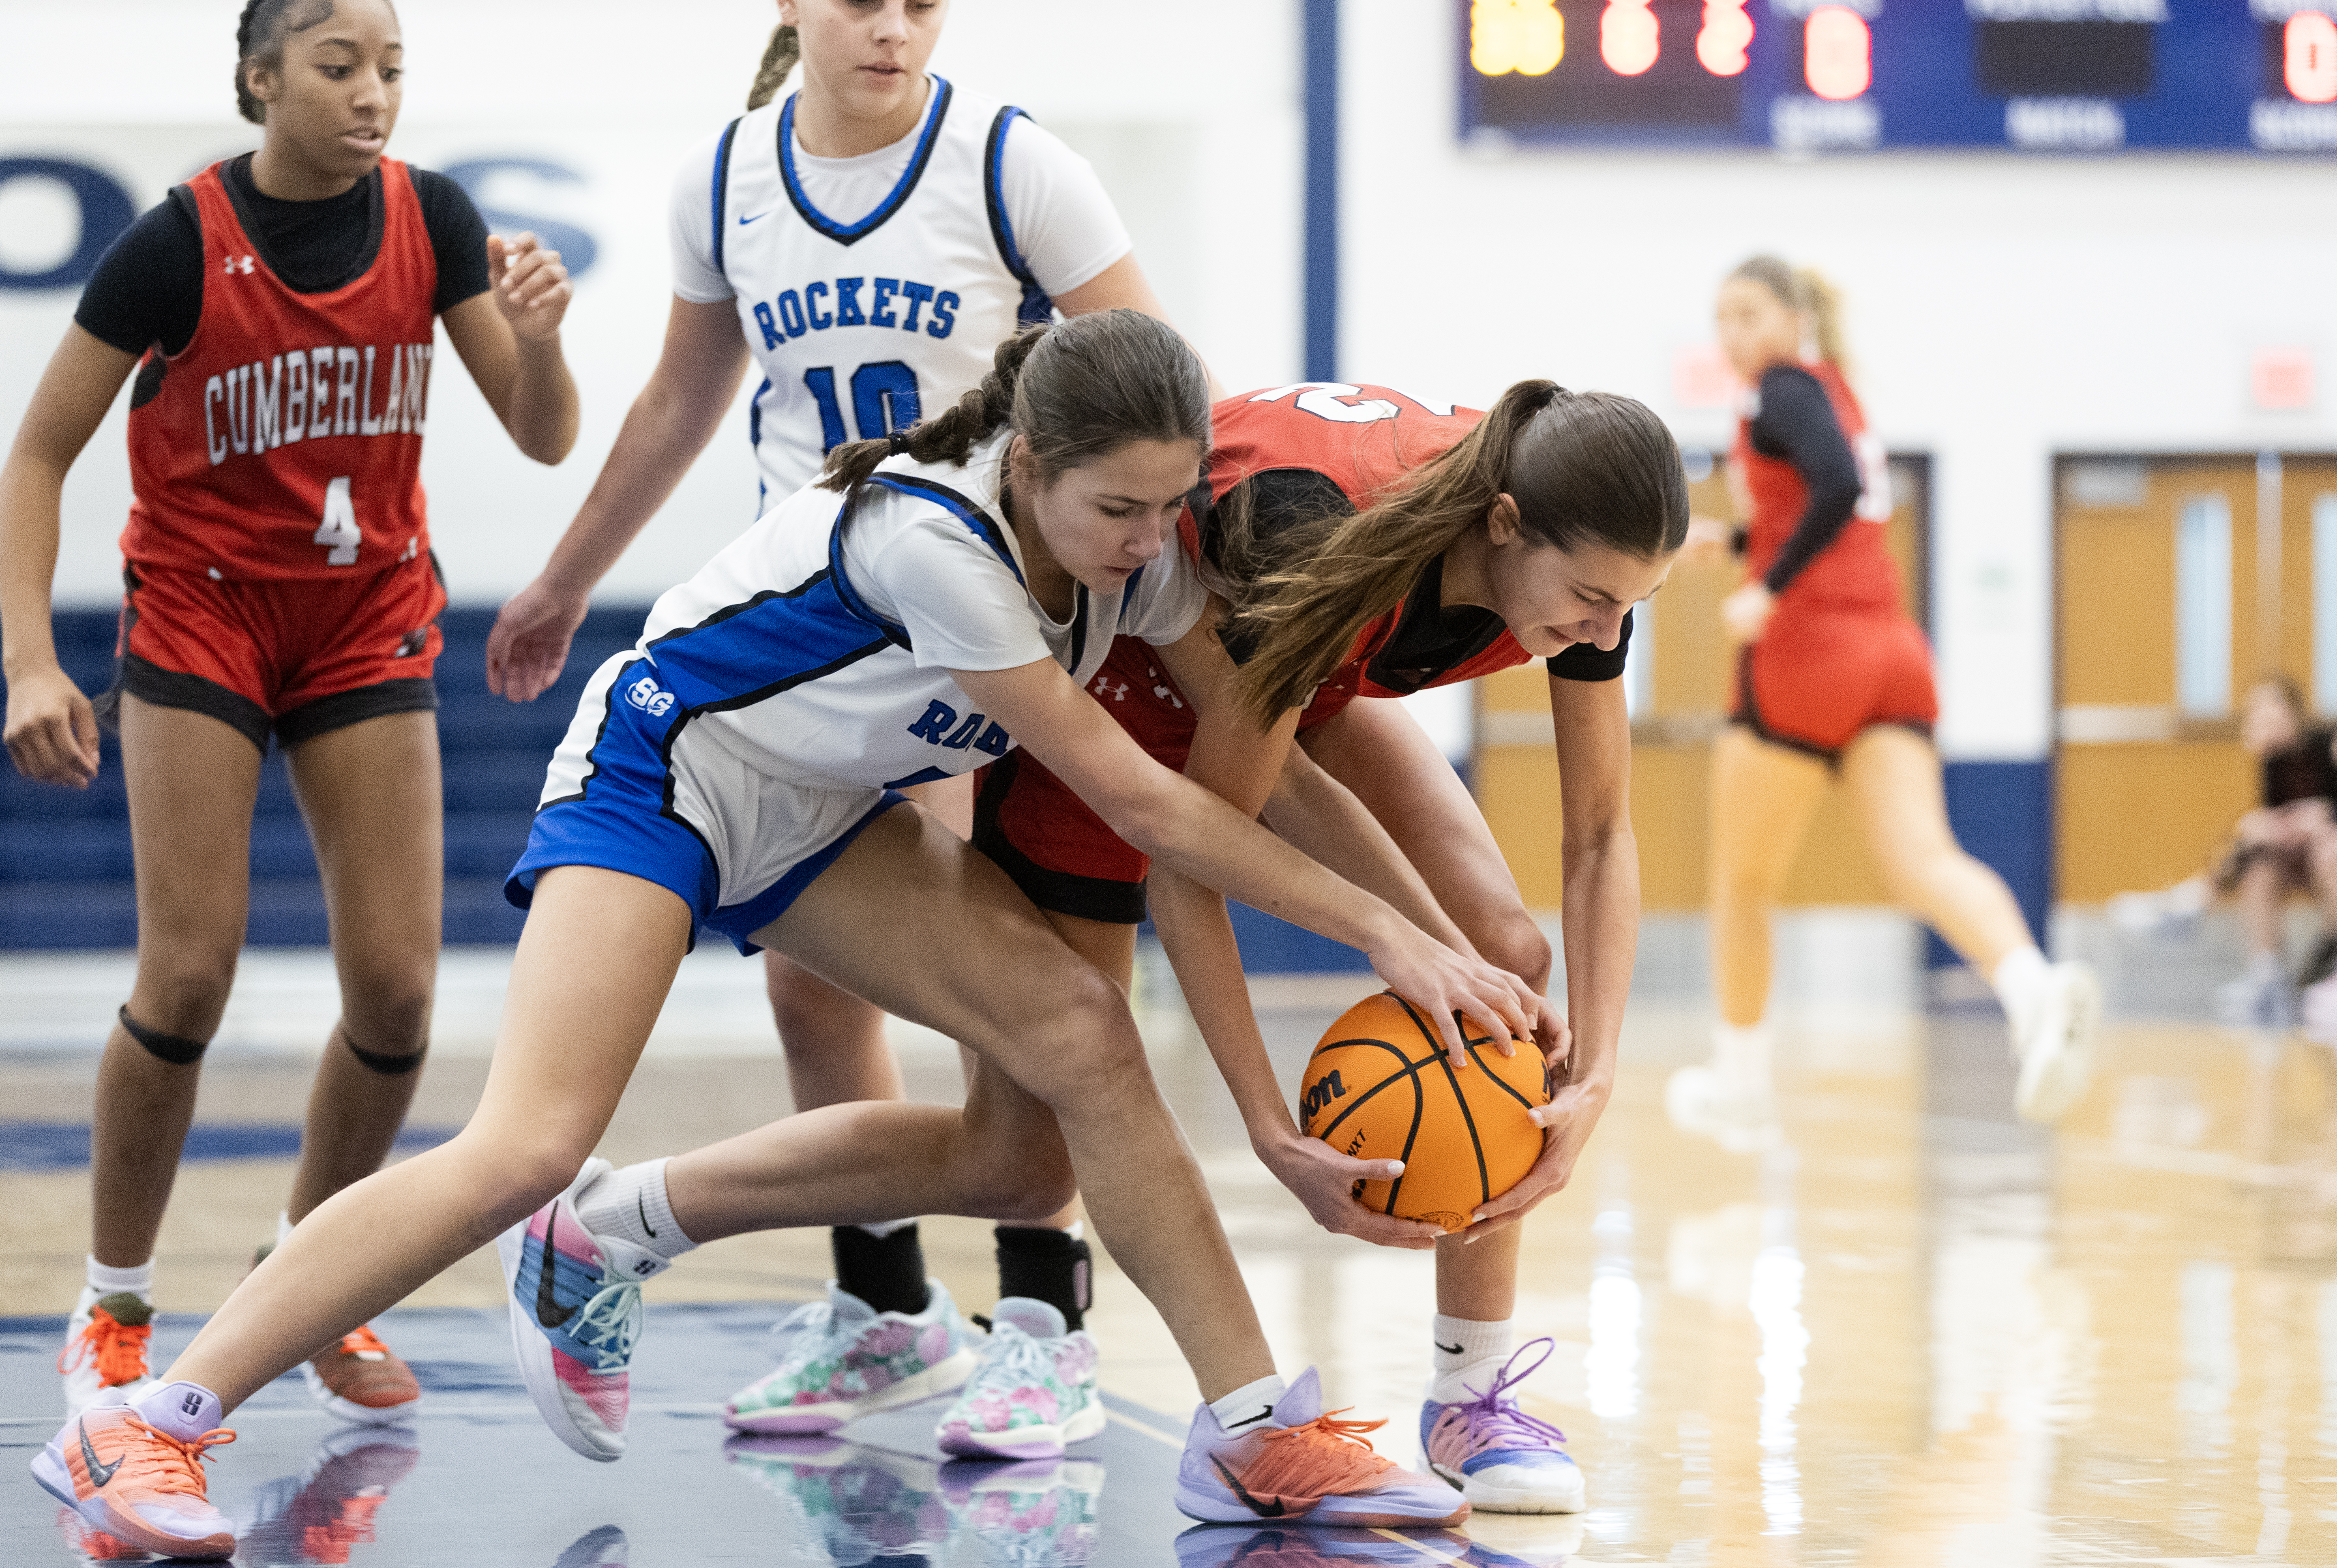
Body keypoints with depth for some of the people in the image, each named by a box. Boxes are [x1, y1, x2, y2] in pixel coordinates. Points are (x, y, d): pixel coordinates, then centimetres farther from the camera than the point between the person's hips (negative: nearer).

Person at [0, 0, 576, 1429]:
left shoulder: (431, 220, -7)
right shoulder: (179, 244, -16)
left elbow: (546, 438, -5)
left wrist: (537, 335, -27)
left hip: (371, 626, 3)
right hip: (199, 616, -3)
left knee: (398, 986, -4)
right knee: (190, 974, -11)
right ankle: (115, 1311, 8)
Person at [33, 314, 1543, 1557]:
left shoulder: (1136, 549, -12)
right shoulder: (930, 536, -33)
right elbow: (1133, 796, -30)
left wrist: (1418, 904, -12)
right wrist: (1381, 929, -26)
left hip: (824, 814, 8)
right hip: (663, 772, -8)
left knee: (1054, 1092, -9)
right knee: (525, 1149, -25)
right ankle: (149, 1427, -18)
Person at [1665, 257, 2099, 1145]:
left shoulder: (1784, 390, -5)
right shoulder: (1835, 393, 21)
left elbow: (1838, 488, -23)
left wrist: (1769, 590, -19)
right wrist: (1731, 541, 32)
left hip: (1808, 649, -7)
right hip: (1890, 655, 7)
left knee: (1743, 882, 10)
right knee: (1922, 859, -14)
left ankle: (1739, 1087, 21)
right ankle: (2037, 988, -42)